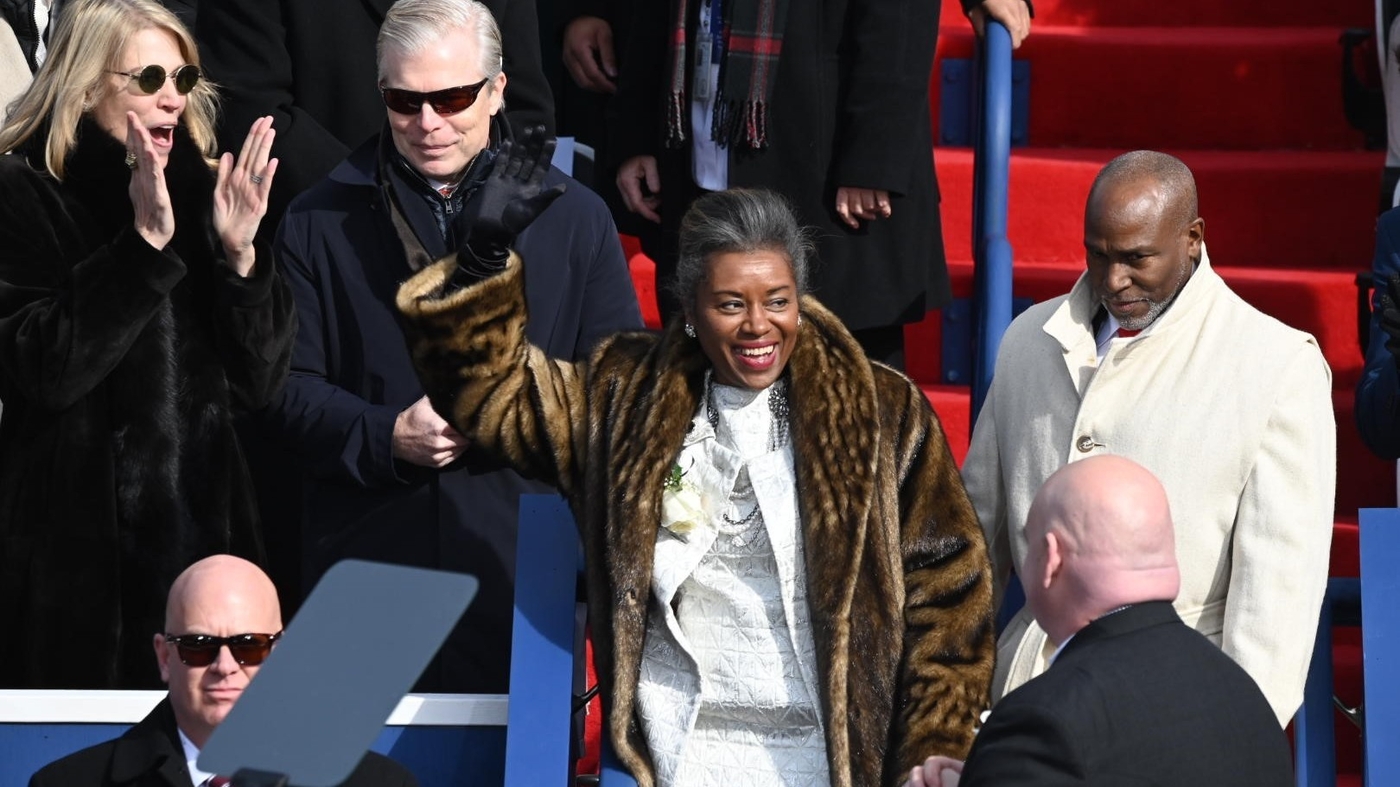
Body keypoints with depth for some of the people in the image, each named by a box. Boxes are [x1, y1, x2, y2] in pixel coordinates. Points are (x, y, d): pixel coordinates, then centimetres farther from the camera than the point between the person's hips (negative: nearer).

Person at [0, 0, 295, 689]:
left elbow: (256, 382, 3)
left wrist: (239, 252, -11)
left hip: (203, 526, 4)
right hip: (79, 543, -4)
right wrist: (145, 240, -23)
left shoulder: (199, 192, 8)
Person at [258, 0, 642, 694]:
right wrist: (387, 437, -13)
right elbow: (286, 390, 4)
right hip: (367, 557, 0)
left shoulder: (576, 220, 7)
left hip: (524, 573, 0)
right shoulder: (319, 225, 7)